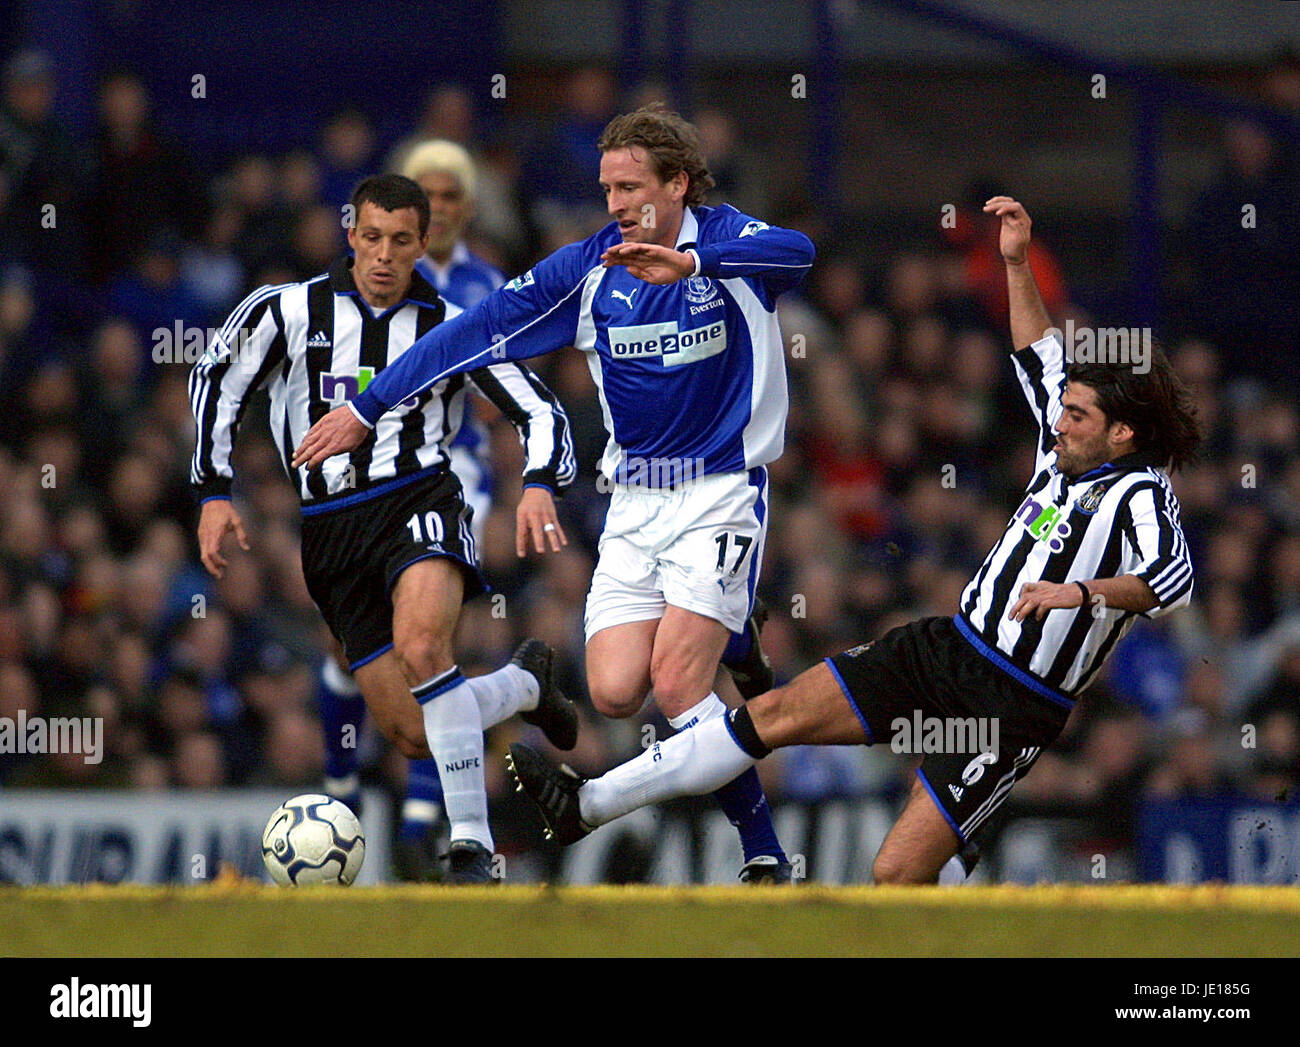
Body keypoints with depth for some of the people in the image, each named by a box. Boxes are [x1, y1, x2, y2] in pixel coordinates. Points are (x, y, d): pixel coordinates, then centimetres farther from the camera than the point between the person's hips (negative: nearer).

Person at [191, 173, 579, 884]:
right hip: (329, 531, 2)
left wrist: (540, 487, -13)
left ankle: (471, 846, -33)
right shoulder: (288, 312, 5)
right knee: (414, 737, -4)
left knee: (420, 645, -35)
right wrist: (214, 492, 9)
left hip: (417, 501, -2)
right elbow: (216, 379, 16)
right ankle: (525, 684, 30)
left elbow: (540, 411, 6)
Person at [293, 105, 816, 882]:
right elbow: (479, 332, 5)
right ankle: (728, 641, 24)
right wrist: (367, 409, 4)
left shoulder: (725, 241, -9)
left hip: (722, 490, -5)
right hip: (635, 503, 5)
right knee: (614, 692, -9)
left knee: (675, 680, -19)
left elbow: (796, 252, -32)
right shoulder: (587, 269, 4)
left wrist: (690, 261, -48)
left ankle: (766, 858, -6)